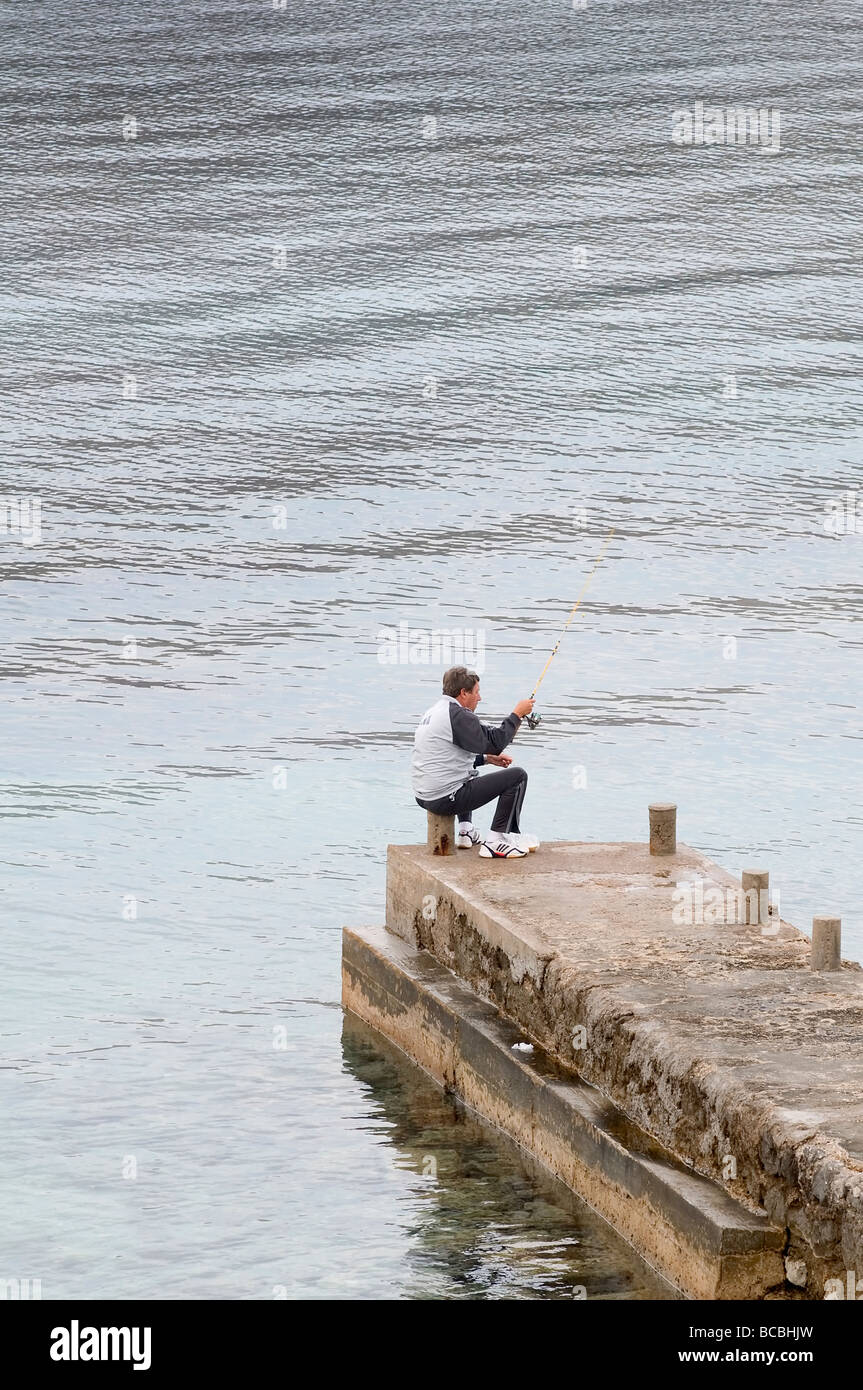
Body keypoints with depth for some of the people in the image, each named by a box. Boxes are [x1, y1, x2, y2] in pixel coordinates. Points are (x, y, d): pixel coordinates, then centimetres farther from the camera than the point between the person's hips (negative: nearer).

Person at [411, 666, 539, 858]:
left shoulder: (432, 713, 16)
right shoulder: (458, 714, -16)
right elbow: (494, 742, -16)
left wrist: (487, 758, 21)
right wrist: (517, 714, -6)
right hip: (446, 799, -10)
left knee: (469, 772, 42)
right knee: (517, 776, -4)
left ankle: (466, 831, 34)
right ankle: (495, 841, -6)